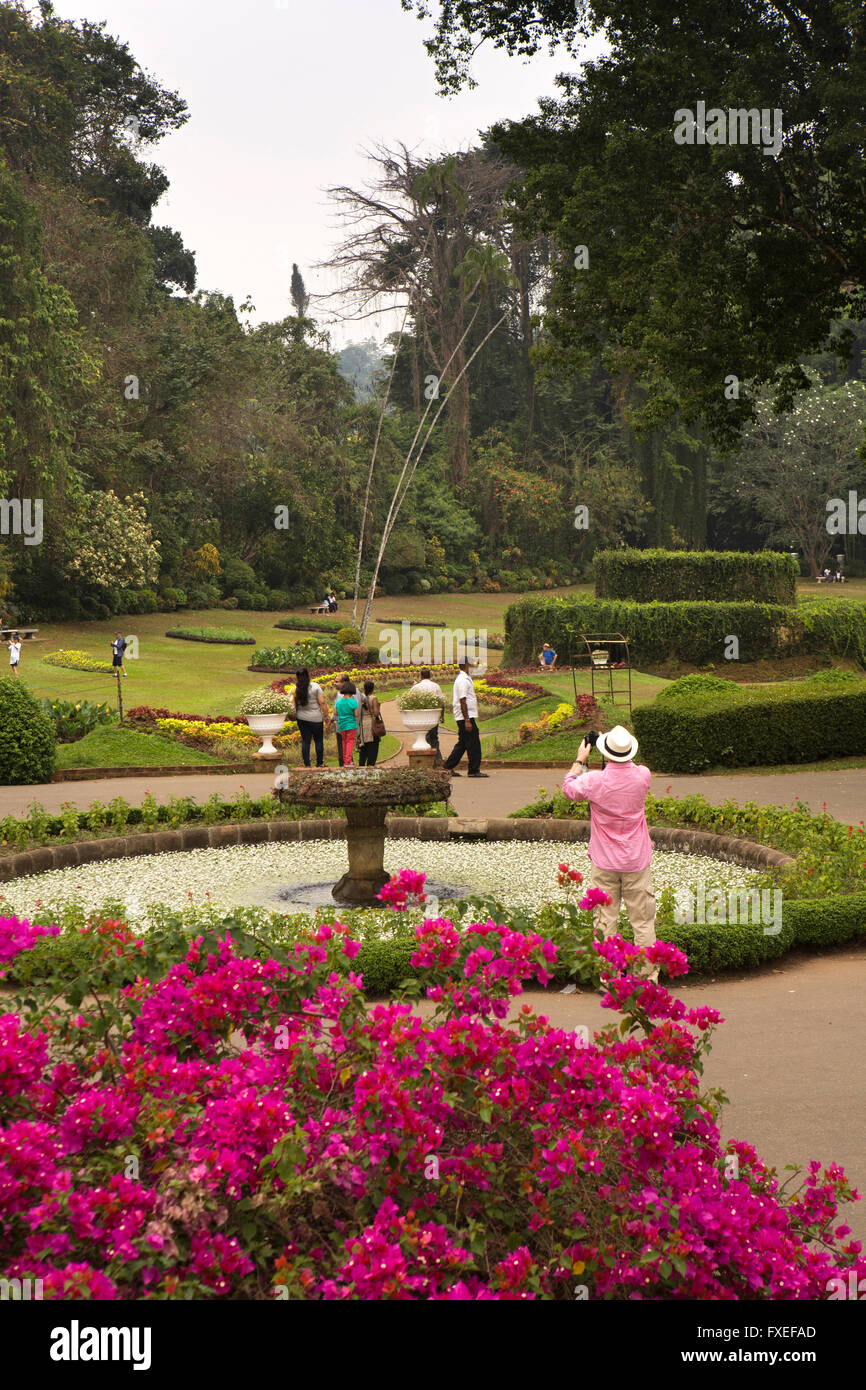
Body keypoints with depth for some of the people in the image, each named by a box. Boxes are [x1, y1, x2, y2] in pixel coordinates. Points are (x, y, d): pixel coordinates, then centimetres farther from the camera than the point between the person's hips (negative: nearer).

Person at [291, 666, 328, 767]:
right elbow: (322, 702, -11)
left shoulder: (296, 688, -3)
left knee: (305, 741, 8)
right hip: (315, 719, -3)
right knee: (319, 741, 10)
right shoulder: (315, 686, -11)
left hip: (301, 718, 3)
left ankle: (307, 765, 6)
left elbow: (294, 704, -2)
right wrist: (327, 715, -4)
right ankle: (319, 764, 15)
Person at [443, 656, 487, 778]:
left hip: (465, 717, 10)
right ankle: (474, 770, -2)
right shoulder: (463, 680, -16)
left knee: (462, 743, 14)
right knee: (473, 744, -5)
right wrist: (467, 720, -23)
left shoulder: (462, 679, 17)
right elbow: (462, 701, -21)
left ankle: (448, 766, 17)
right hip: (466, 717, -10)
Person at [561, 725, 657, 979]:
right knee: (643, 920, 7)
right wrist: (625, 757, 19)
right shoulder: (642, 776, -10)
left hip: (605, 863, -1)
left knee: (605, 920, 6)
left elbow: (569, 789, 6)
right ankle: (649, 975, 11)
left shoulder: (594, 781, -16)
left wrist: (580, 759, 15)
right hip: (637, 862, 1)